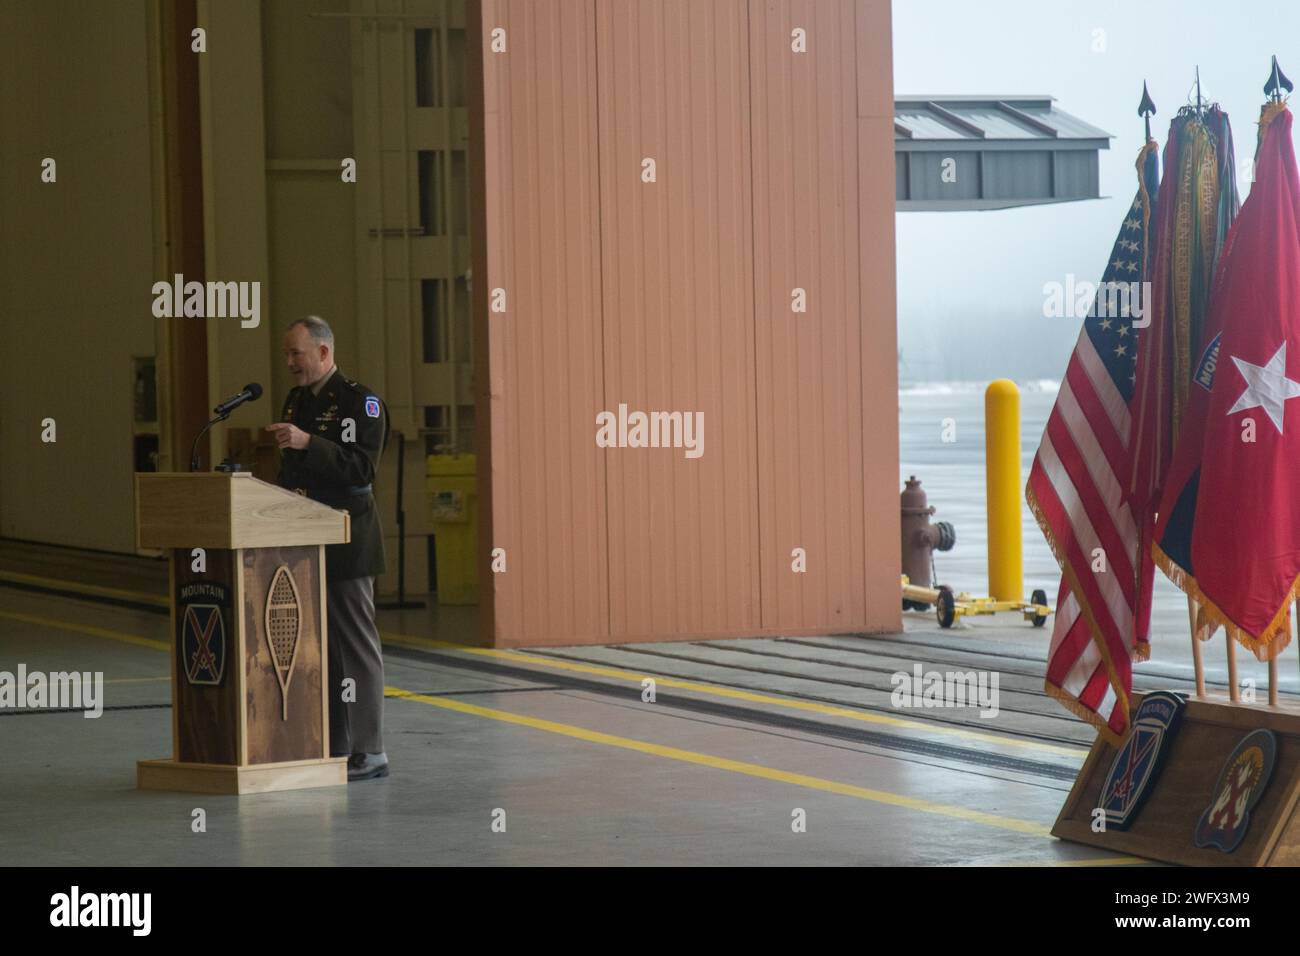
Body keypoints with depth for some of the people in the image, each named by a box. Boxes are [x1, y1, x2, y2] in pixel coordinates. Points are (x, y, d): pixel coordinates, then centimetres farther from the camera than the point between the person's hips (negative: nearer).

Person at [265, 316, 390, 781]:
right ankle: (331, 746, 13)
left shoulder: (360, 401, -9)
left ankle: (368, 751, -1)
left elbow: (361, 467, -20)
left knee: (354, 644, -5)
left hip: (345, 542, -8)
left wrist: (306, 443, -27)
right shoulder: (296, 400, 16)